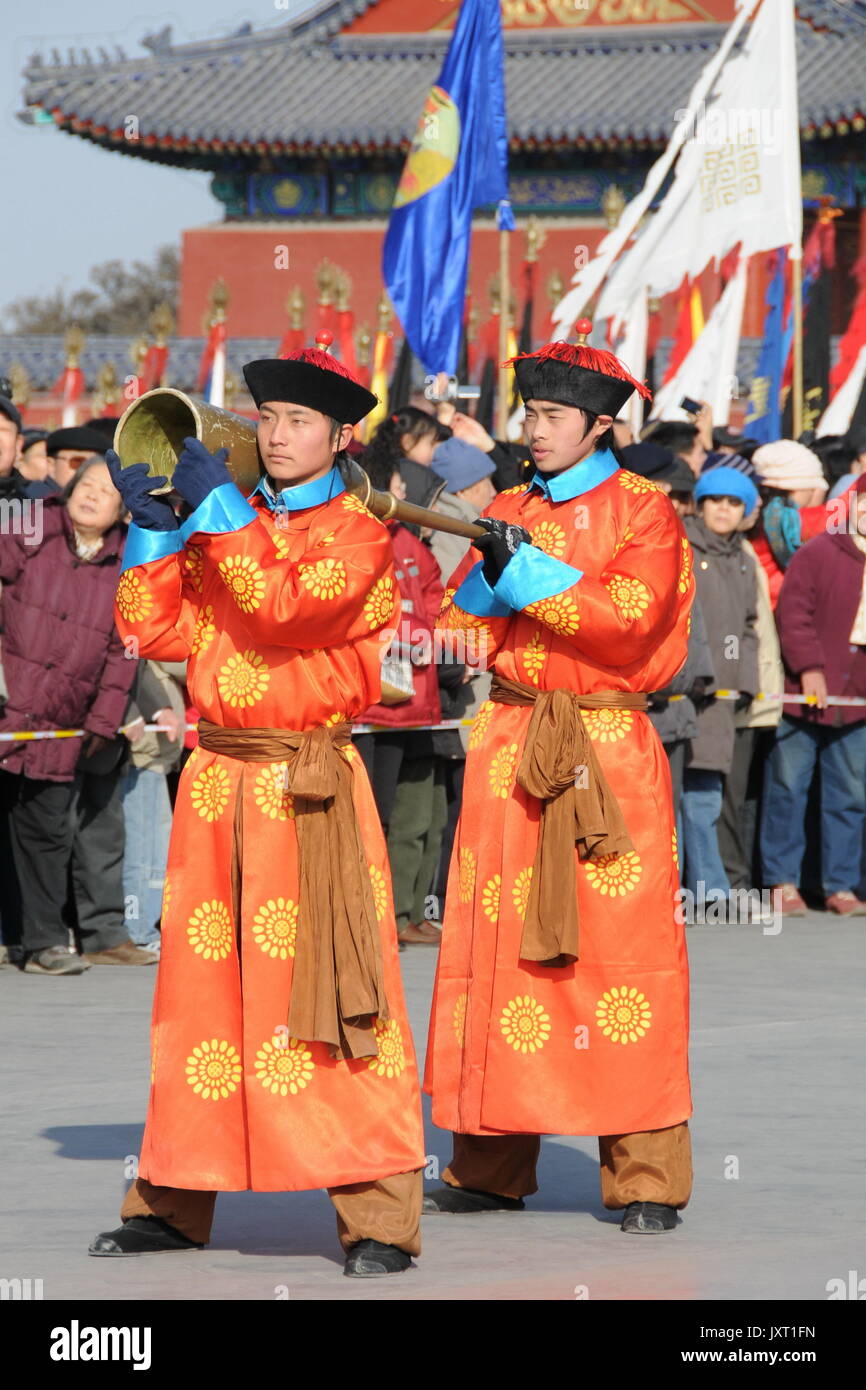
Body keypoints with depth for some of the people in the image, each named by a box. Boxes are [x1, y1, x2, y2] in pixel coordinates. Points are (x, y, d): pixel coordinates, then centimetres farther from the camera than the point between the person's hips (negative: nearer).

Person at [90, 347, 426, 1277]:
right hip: (218, 782, 6)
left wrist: (218, 508, -13)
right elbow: (156, 630, 9)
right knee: (201, 986, 8)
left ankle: (378, 1218, -8)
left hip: (310, 791, -5)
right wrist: (152, 526, -1)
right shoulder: (228, 527, 16)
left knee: (326, 989, -10)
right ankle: (175, 1201, 17)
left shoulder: (357, 534, -1)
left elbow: (287, 608, -18)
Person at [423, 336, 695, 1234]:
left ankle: (648, 1177, -5)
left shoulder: (642, 511, 2)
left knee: (622, 948, -7)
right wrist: (489, 571, -7)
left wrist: (529, 570, -14)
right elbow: (461, 636, 12)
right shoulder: (508, 512, 15)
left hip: (608, 751, -4)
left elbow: (628, 623, -11)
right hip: (511, 749, 4)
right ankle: (491, 1166, 10)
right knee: (496, 945, 2)